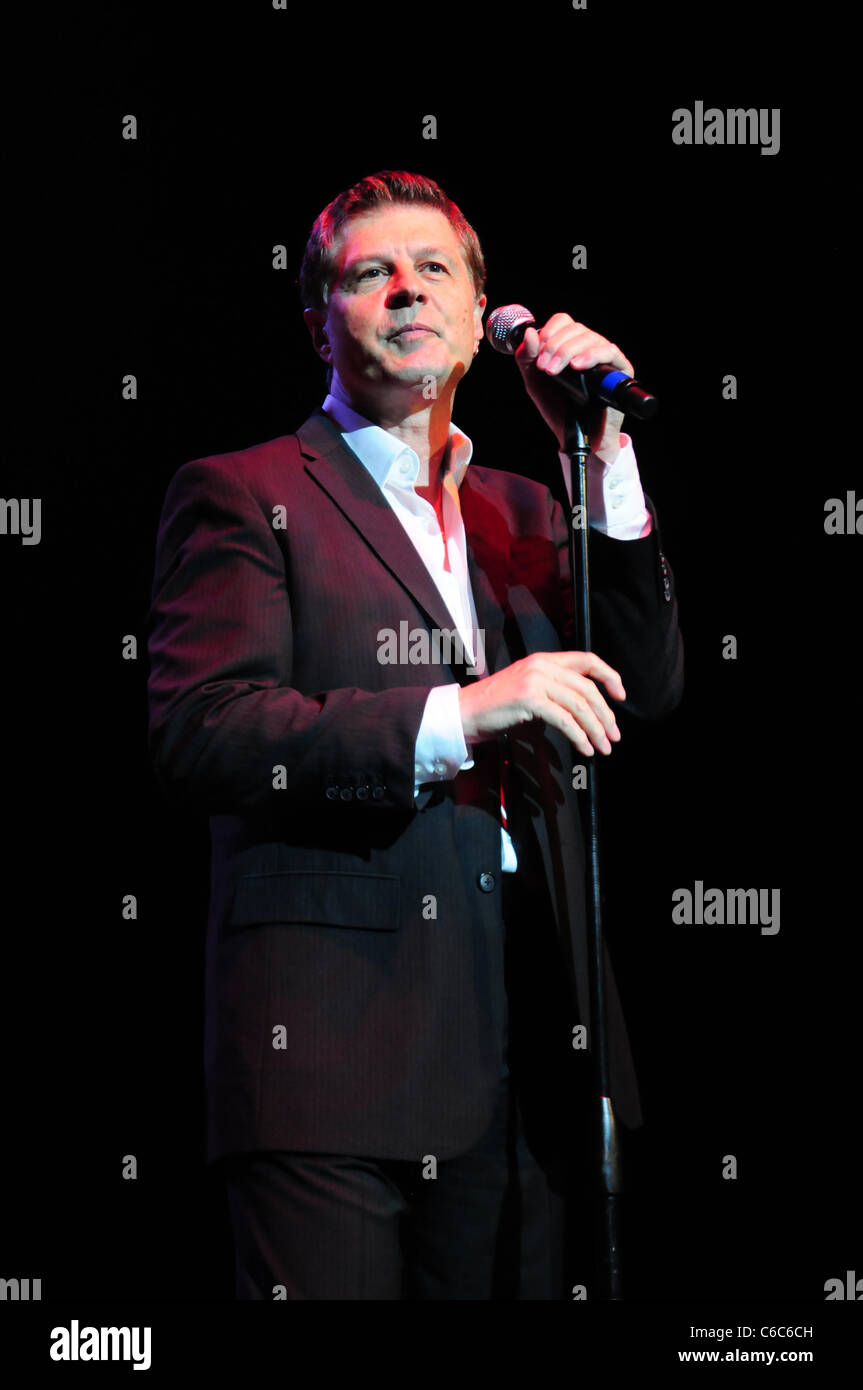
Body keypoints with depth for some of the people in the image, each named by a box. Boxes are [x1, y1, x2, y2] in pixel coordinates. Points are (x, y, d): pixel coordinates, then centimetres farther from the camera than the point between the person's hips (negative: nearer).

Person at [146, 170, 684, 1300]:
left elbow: (648, 686, 11)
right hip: (333, 1052, -5)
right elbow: (197, 737, -9)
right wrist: (457, 716, -20)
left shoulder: (519, 510, 22)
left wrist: (604, 455, 3)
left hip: (518, 1055, 5)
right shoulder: (242, 495, 4)